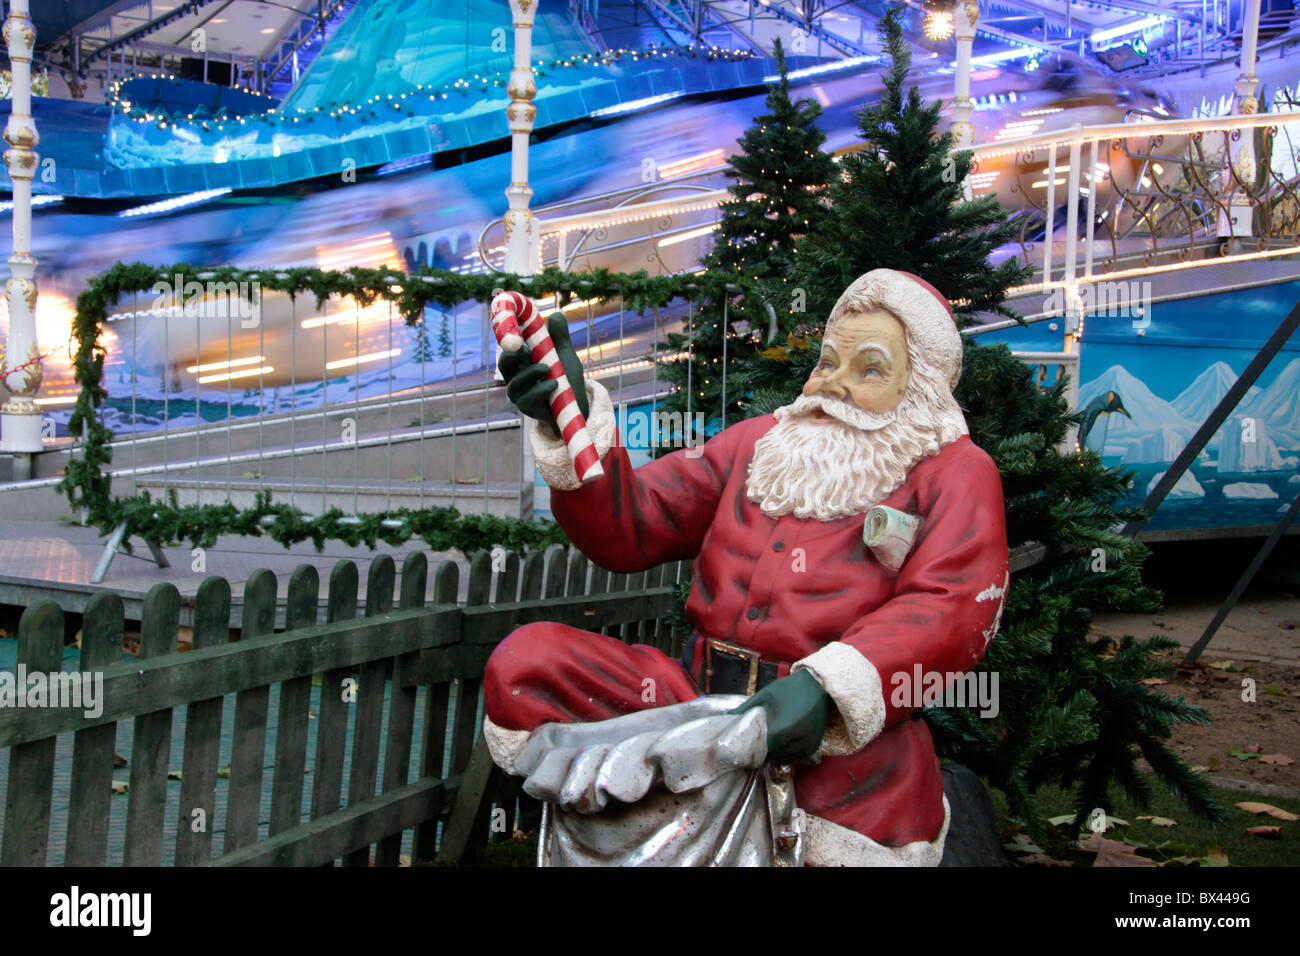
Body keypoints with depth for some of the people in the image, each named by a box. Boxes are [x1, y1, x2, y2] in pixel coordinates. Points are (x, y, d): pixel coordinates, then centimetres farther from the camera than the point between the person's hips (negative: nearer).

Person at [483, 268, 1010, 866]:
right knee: (524, 664, -15)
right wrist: (575, 427, -7)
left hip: (841, 739, -4)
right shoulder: (756, 442, 21)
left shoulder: (955, 471, 8)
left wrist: (830, 687, -27)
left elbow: (950, 609, -10)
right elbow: (632, 526, 13)